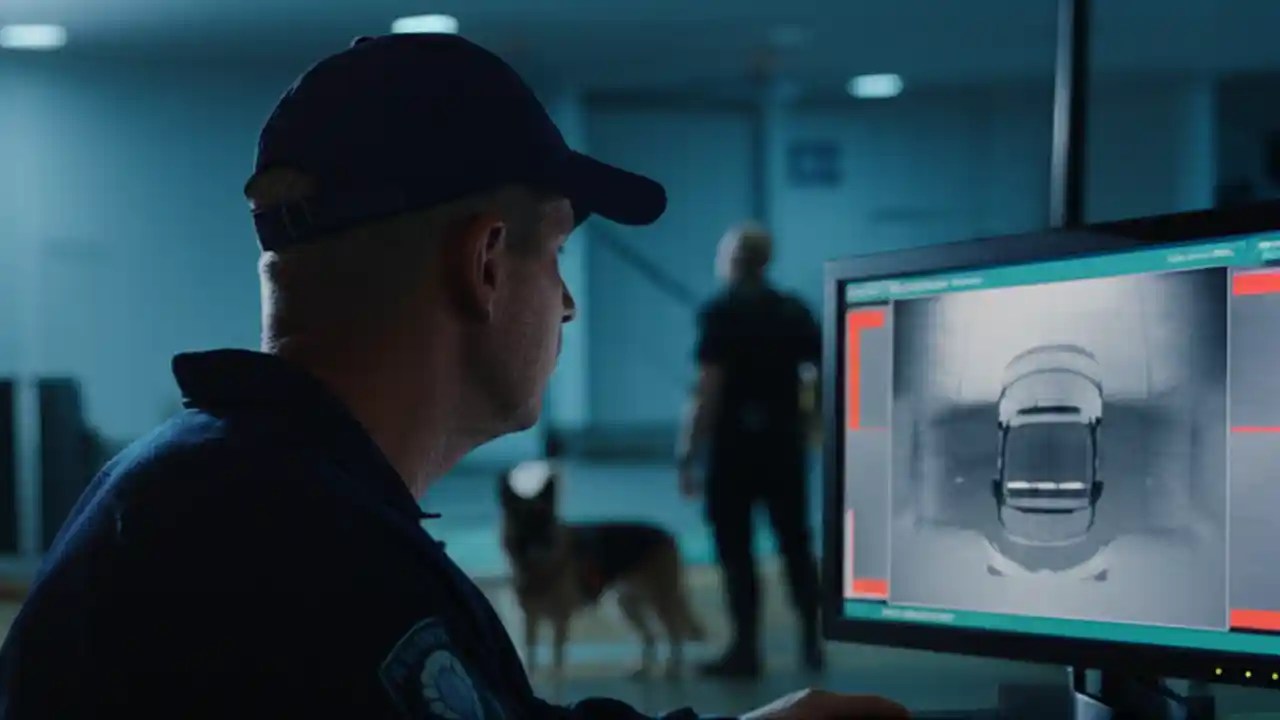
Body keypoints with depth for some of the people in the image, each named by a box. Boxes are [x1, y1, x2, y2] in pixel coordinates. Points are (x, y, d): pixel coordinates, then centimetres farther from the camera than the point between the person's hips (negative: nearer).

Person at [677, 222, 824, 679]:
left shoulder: (721, 313, -10)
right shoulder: (794, 311, 7)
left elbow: (708, 389, -16)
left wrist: (689, 453, -14)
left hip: (734, 445, -5)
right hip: (784, 442, 5)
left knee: (735, 549, 0)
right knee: (795, 543, 13)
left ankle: (746, 649, -1)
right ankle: (812, 642, 15)